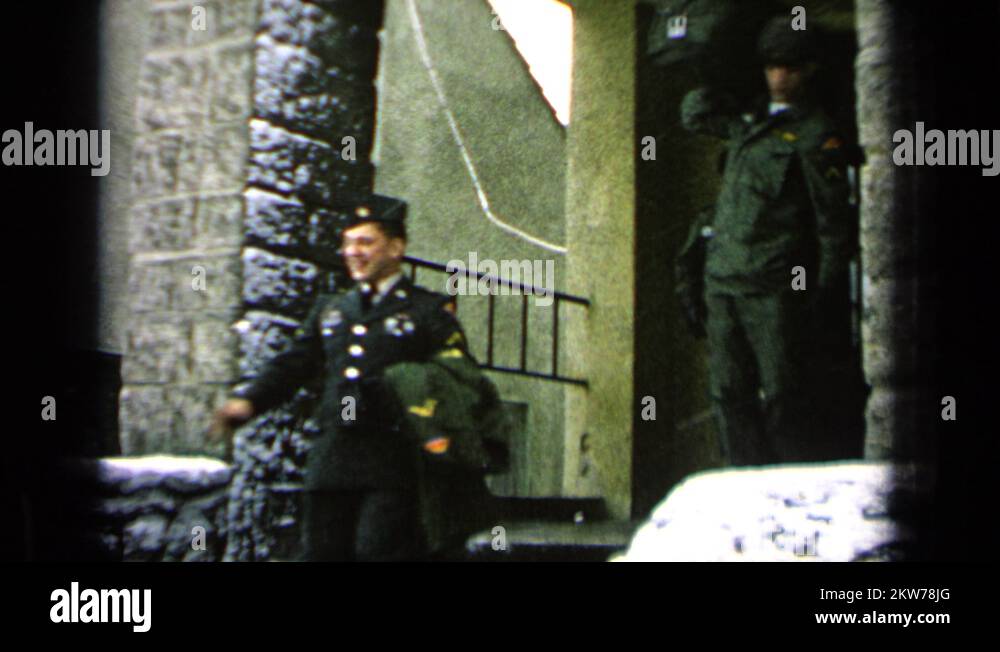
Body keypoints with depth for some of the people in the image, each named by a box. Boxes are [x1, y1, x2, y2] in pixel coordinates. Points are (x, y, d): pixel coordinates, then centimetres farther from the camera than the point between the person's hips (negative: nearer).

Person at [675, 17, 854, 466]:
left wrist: (826, 297, -10)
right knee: (729, 395, 3)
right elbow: (694, 110, 40)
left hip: (773, 287, -6)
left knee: (781, 397, -9)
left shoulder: (816, 135, 0)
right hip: (721, 278, 6)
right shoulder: (749, 124, 19)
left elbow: (834, 222, -5)